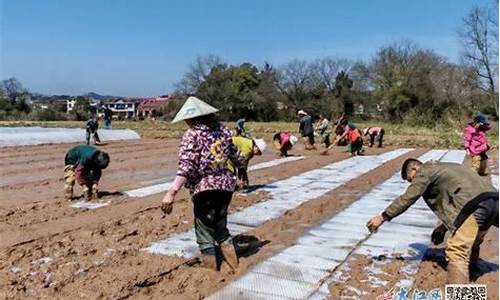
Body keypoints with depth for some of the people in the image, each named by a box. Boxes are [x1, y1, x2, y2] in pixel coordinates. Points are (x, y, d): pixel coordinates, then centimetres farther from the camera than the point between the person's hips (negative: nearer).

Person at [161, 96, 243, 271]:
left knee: (205, 233, 8)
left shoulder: (192, 134, -10)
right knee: (221, 228, 23)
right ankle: (234, 267, 30)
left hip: (204, 188, -6)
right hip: (226, 185, 6)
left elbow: (187, 166, -21)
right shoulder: (222, 129, 6)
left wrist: (172, 192, -25)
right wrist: (240, 163, 38)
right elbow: (234, 156, 16)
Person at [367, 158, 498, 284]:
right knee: (470, 245, 27)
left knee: (456, 253, -12)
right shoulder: (443, 169, 32)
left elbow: (406, 199, 1)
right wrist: (444, 226, 31)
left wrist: (382, 217, 4)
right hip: (492, 201, 10)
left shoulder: (425, 171, 5)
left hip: (475, 205, -10)